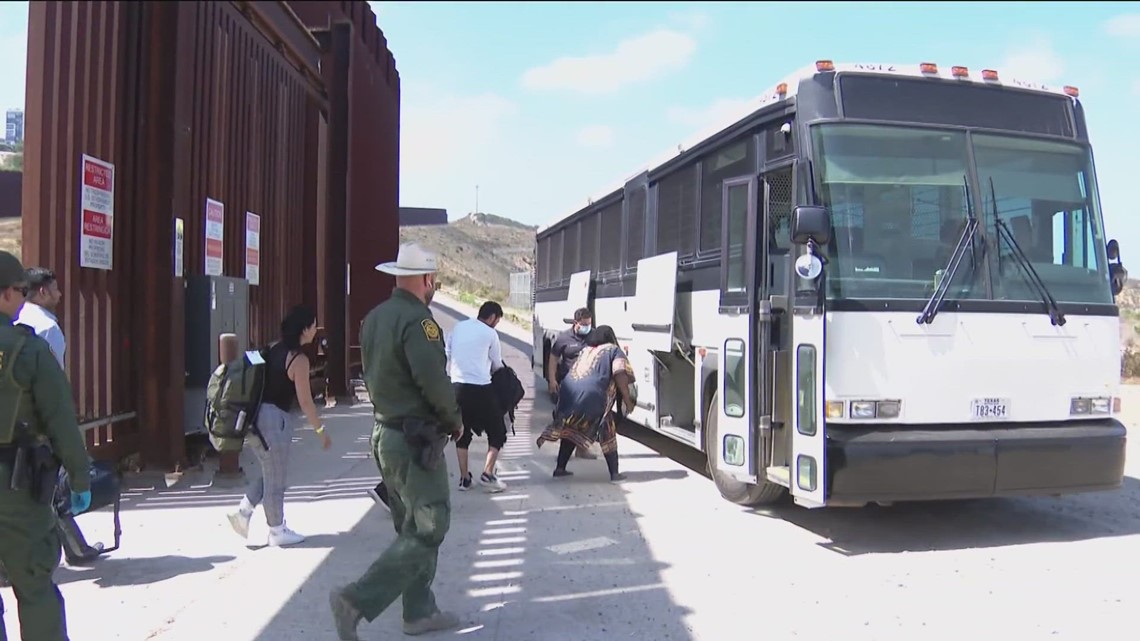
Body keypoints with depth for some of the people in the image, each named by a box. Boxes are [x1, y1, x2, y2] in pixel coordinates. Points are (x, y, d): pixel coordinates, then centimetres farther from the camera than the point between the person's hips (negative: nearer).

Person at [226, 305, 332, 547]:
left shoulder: (272, 349, 9)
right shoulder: (299, 359, -14)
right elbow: (305, 402, -13)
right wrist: (321, 431, -4)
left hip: (256, 417, 8)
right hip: (274, 419, -8)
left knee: (269, 473, 23)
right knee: (276, 479, 5)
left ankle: (243, 512, 17)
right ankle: (277, 531, 17)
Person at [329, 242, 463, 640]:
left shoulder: (375, 317, 10)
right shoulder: (417, 320, -18)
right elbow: (434, 381, -23)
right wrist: (454, 421, -8)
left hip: (385, 432, 10)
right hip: (416, 440, -10)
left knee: (411, 527, 16)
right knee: (427, 530, -3)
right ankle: (357, 601, -8)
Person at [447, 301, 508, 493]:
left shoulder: (458, 327, 10)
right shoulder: (490, 333, -2)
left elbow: (448, 355, 10)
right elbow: (497, 365, 7)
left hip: (457, 386, 5)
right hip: (480, 388, -5)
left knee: (462, 433, 16)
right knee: (497, 432, 9)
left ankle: (464, 478, 15)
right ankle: (487, 474, -1)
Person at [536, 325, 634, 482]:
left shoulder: (585, 349, 27)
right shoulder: (613, 350, 10)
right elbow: (620, 375, -3)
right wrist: (627, 399, 0)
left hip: (569, 393, 6)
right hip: (592, 397, -5)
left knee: (570, 431, 22)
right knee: (607, 432, 9)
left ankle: (560, 468, 25)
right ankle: (614, 474, 9)